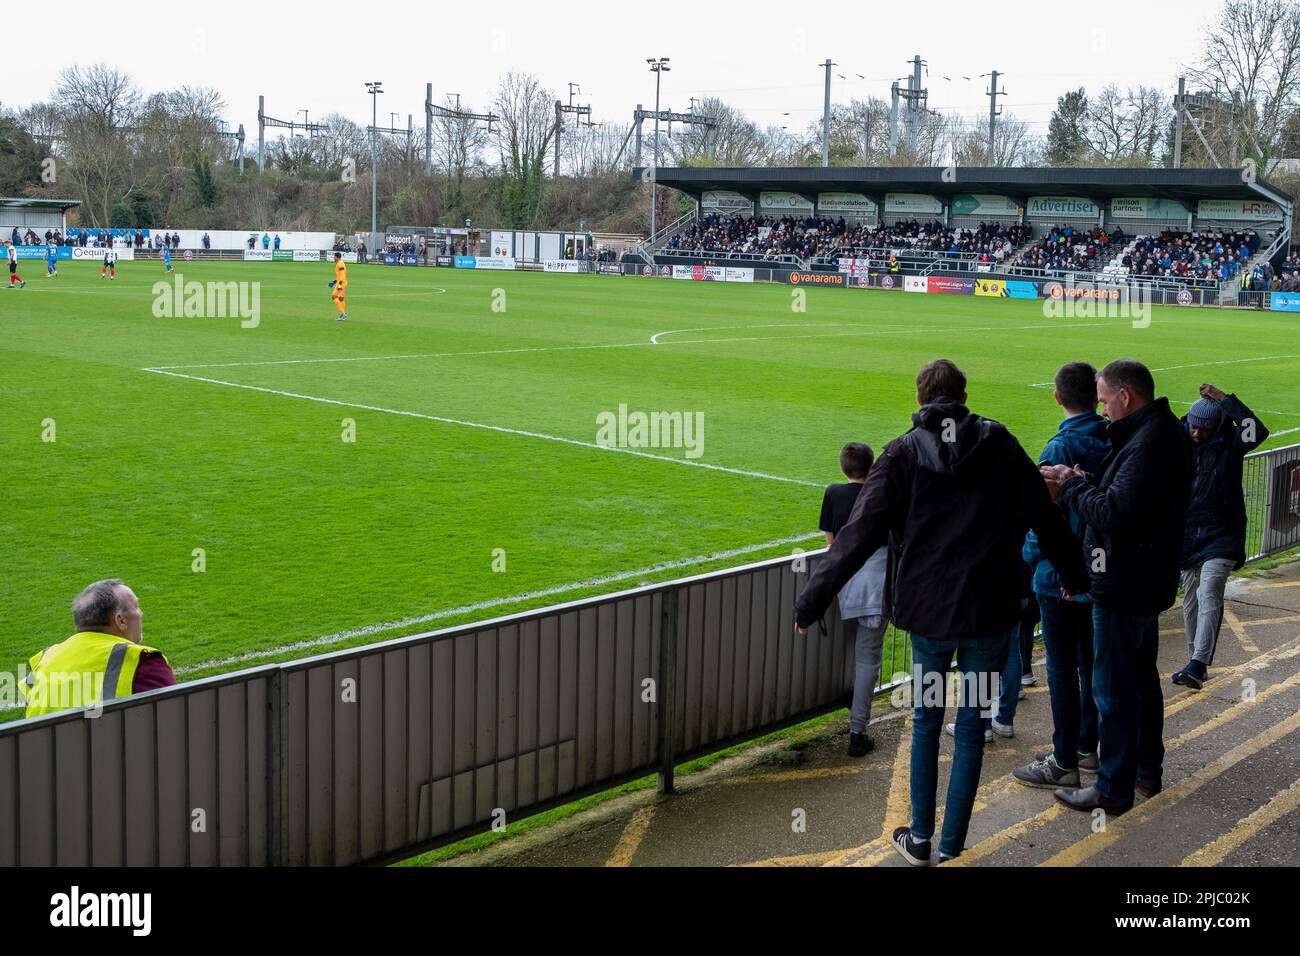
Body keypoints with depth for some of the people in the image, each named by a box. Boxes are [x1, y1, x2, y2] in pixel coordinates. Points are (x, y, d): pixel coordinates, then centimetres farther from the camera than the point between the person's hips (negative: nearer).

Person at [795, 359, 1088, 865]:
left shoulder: (904, 453, -4)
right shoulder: (999, 443, 1)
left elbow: (859, 534, -11)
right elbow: (1045, 517, 7)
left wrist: (811, 602, -9)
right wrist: (1076, 576, 22)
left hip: (928, 610, 0)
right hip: (990, 610, 1)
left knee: (925, 719, 16)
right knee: (972, 724, 10)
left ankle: (920, 839, 20)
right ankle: (952, 846, 15)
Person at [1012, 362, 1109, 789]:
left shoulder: (1060, 449, -20)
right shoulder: (1114, 441, 0)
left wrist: (1032, 557, -1)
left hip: (1061, 576, -7)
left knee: (1062, 670, 0)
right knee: (1091, 661, 18)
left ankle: (1065, 763, 7)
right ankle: (1087, 747, 29)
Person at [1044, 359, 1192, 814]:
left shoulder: (1148, 444, -24)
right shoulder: (1168, 433, 10)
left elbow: (1115, 514, -30)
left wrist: (1072, 487, -15)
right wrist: (1086, 483, -4)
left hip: (1123, 588, -11)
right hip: (1147, 583, 11)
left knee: (1113, 689, 0)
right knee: (1142, 678, 22)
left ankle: (1113, 789, 9)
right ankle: (1147, 771, 36)